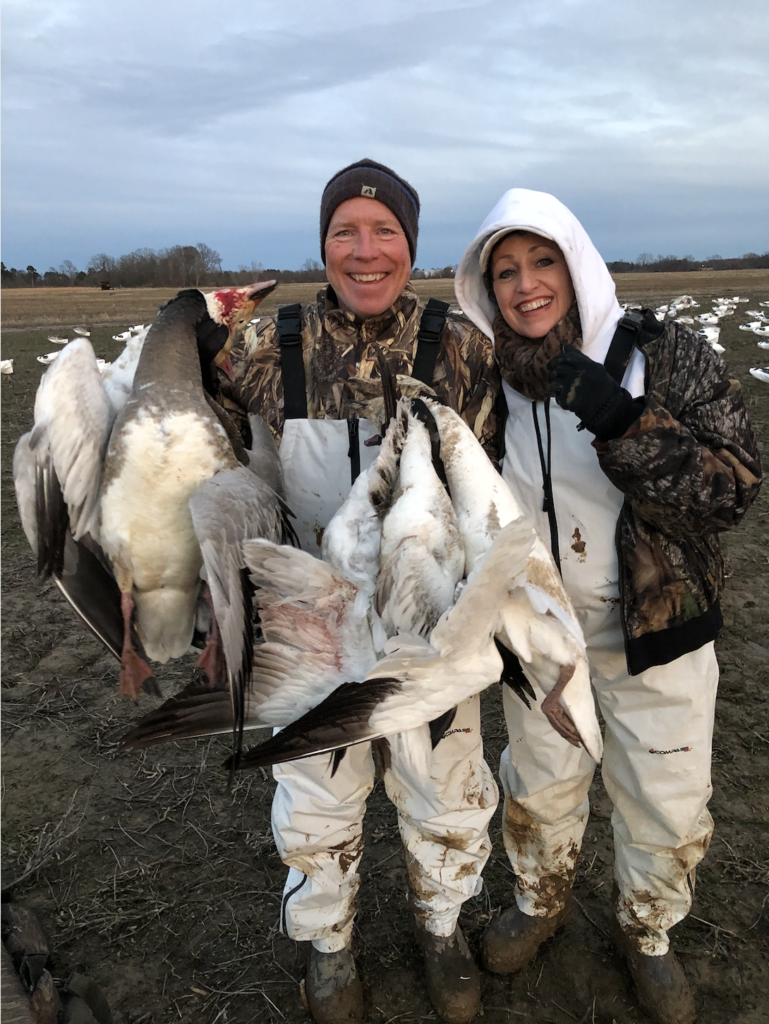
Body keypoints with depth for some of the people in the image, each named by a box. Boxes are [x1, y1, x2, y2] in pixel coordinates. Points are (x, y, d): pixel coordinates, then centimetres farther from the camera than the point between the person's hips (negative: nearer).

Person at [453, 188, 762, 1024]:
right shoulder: (490, 378, -8)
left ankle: (646, 933, 47)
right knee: (539, 787, 21)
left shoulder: (665, 355, -16)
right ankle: (539, 902, 52)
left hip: (656, 626, -1)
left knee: (667, 804, 16)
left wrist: (625, 425, -36)